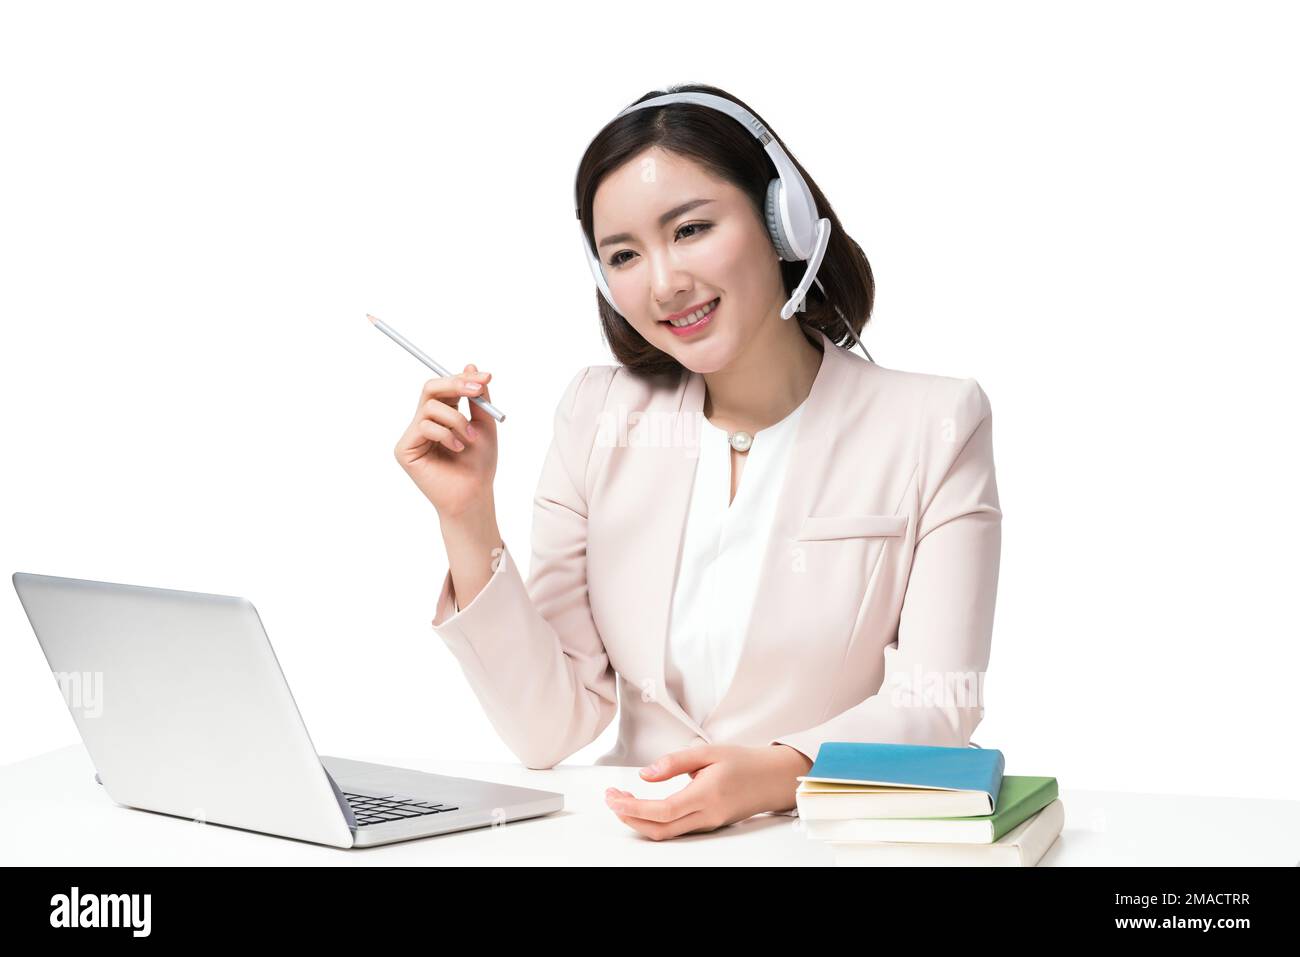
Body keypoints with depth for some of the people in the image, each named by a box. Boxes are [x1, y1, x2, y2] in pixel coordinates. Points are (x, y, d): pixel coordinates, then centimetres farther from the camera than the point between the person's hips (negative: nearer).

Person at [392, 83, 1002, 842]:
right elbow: (549, 730, 1)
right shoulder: (599, 417, 5)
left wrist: (776, 774, -25)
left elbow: (937, 711, -7)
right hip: (636, 836, 1)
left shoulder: (935, 423, -2)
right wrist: (468, 519, -10)